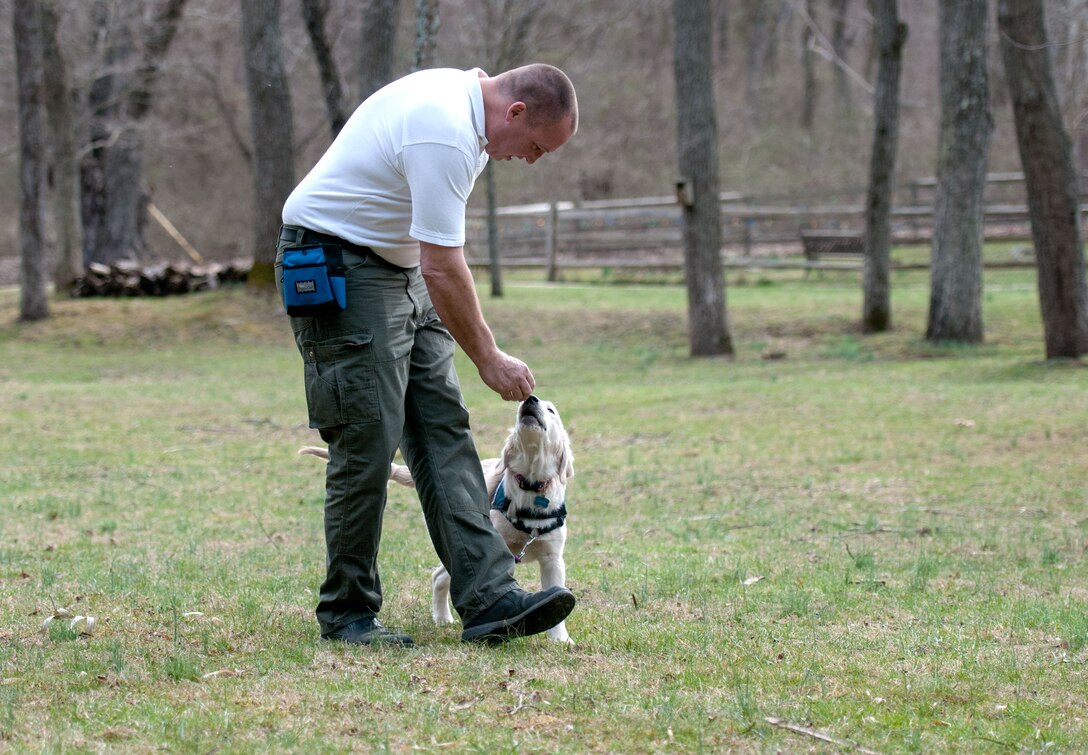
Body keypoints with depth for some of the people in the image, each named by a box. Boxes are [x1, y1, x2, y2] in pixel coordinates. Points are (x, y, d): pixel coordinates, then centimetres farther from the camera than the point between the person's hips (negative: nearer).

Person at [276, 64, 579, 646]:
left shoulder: (462, 98, 7)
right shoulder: (446, 135, -25)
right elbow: (444, 269, -25)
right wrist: (489, 360, -16)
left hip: (398, 268, 11)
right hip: (338, 268, -11)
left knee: (445, 430, 0)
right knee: (368, 441, -10)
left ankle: (488, 598, -6)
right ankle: (347, 614, 2)